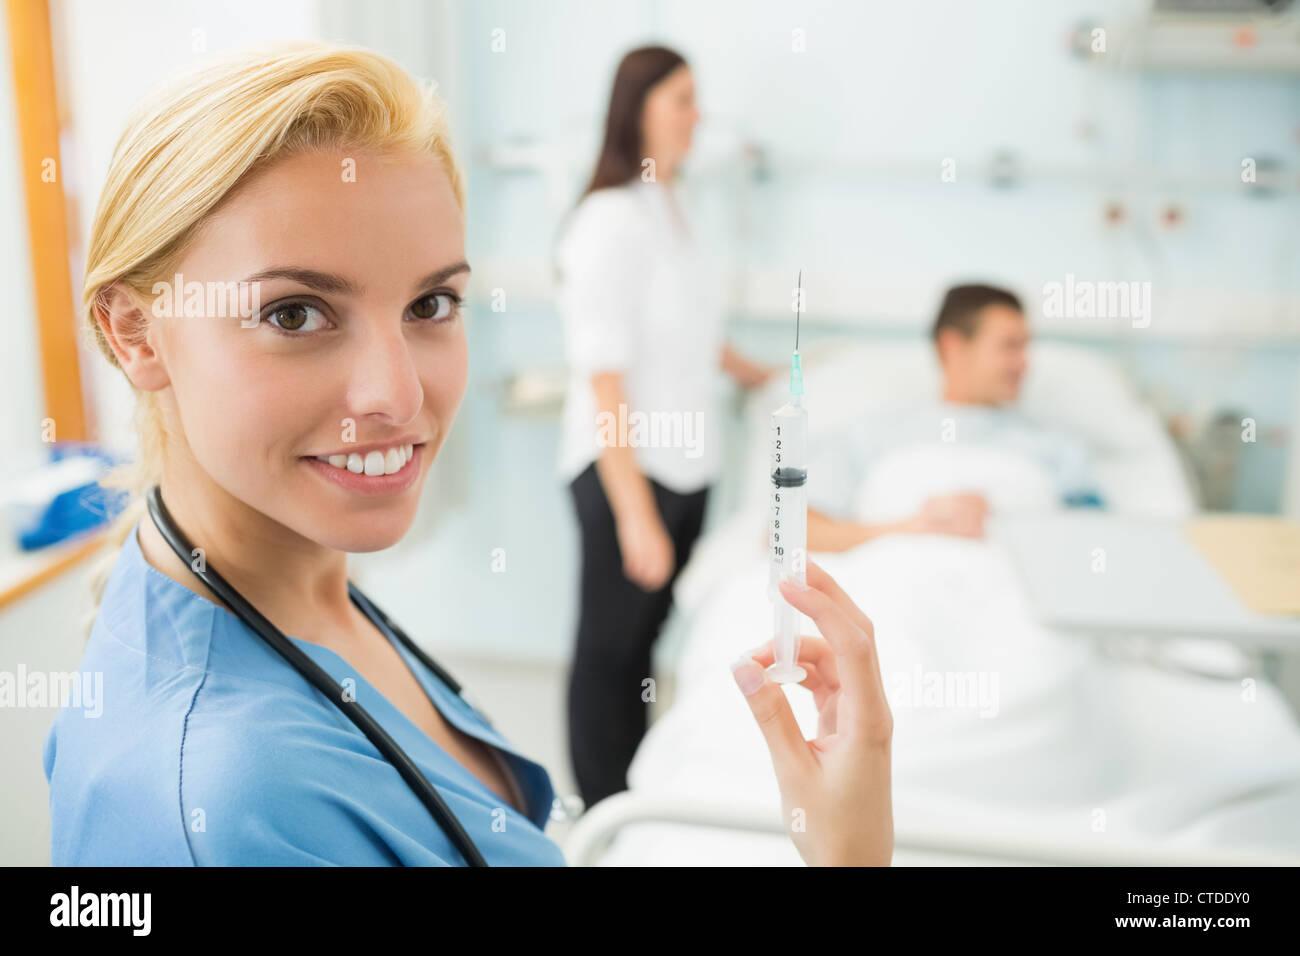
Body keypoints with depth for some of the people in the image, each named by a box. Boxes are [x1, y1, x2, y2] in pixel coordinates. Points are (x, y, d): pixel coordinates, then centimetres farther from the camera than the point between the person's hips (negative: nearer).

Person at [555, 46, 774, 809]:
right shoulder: (611, 219, -15)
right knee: (610, 648, 4)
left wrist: (753, 372, 37)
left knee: (647, 637, 15)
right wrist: (634, 511, -21)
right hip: (625, 469, -7)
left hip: (685, 466, 8)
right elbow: (603, 376, -19)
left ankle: (637, 801, 29)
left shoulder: (669, 209, 10)